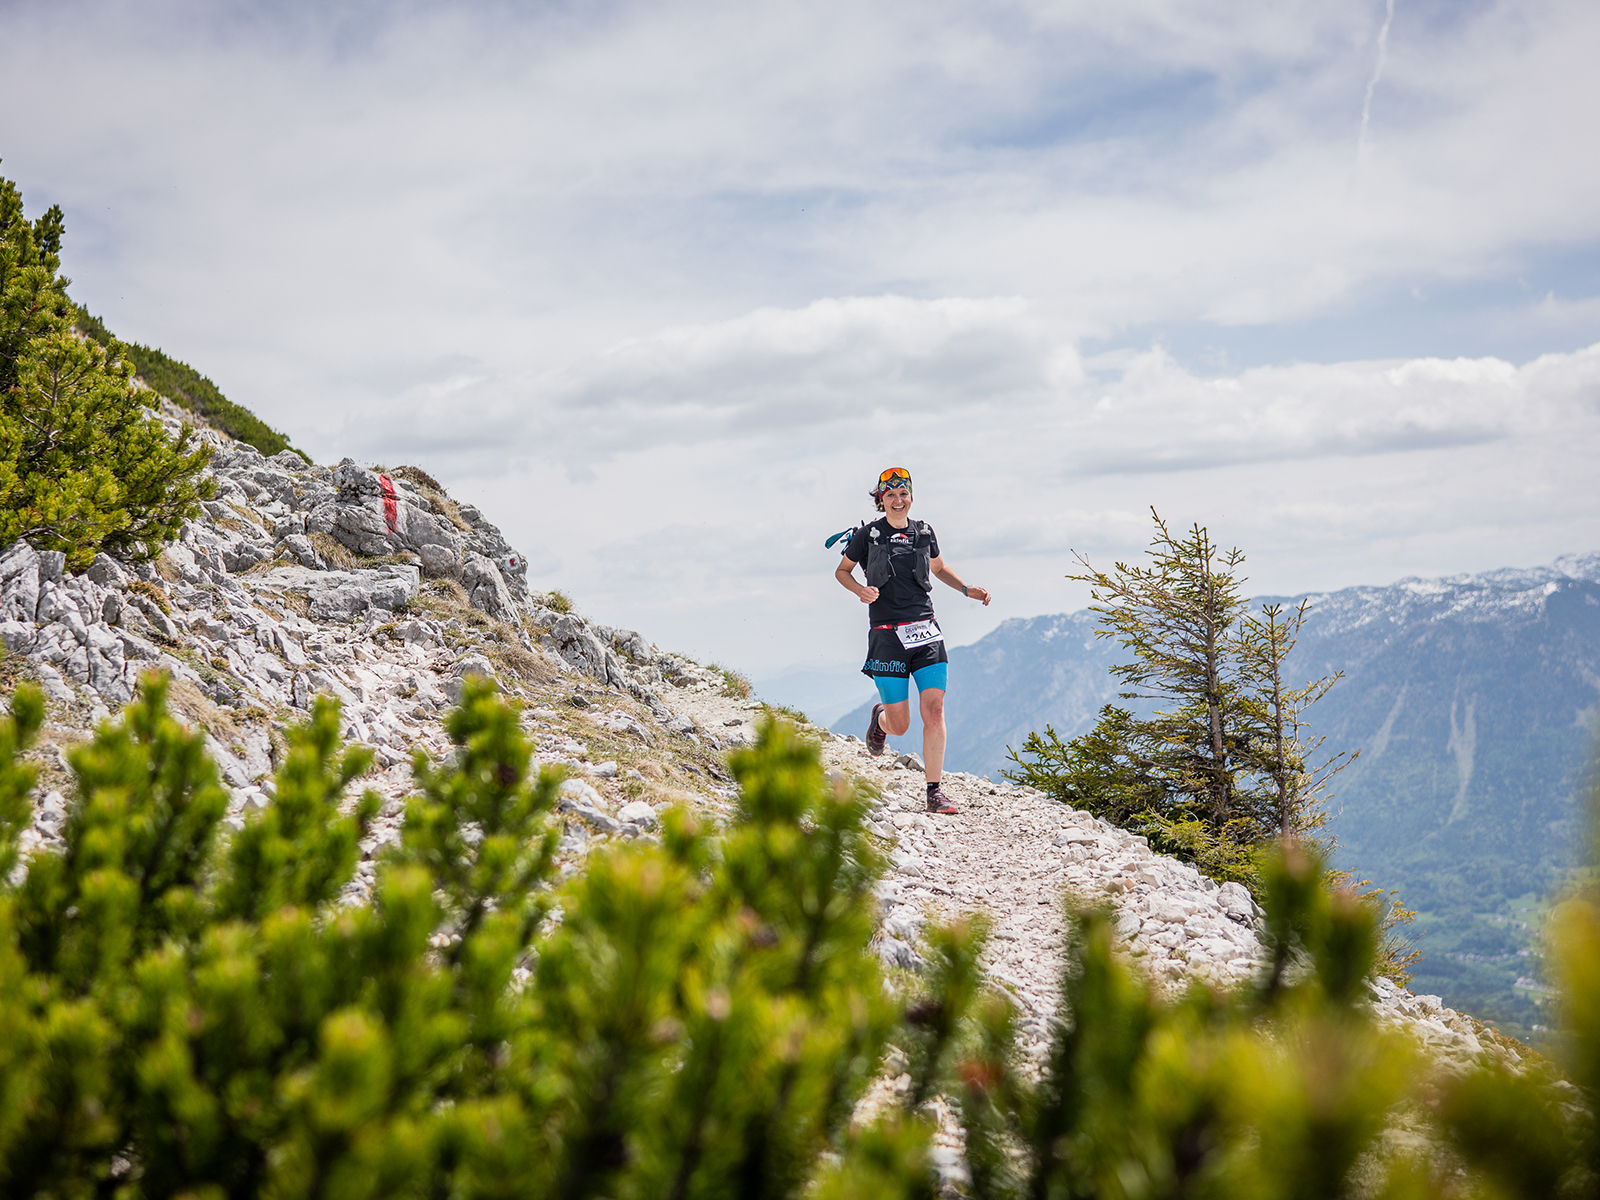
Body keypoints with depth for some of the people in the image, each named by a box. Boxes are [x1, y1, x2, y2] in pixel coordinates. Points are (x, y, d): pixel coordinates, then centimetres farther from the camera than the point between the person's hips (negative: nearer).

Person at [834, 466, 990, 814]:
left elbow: (938, 568, 27)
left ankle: (934, 792, -3)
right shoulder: (868, 534, 0)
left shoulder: (924, 532, 10)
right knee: (900, 726, -2)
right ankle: (880, 717, 37)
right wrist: (861, 590, -9)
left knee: (934, 711, -11)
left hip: (925, 630, 3)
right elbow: (842, 570, 11)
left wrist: (966, 589, 11)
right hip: (887, 635, -2)